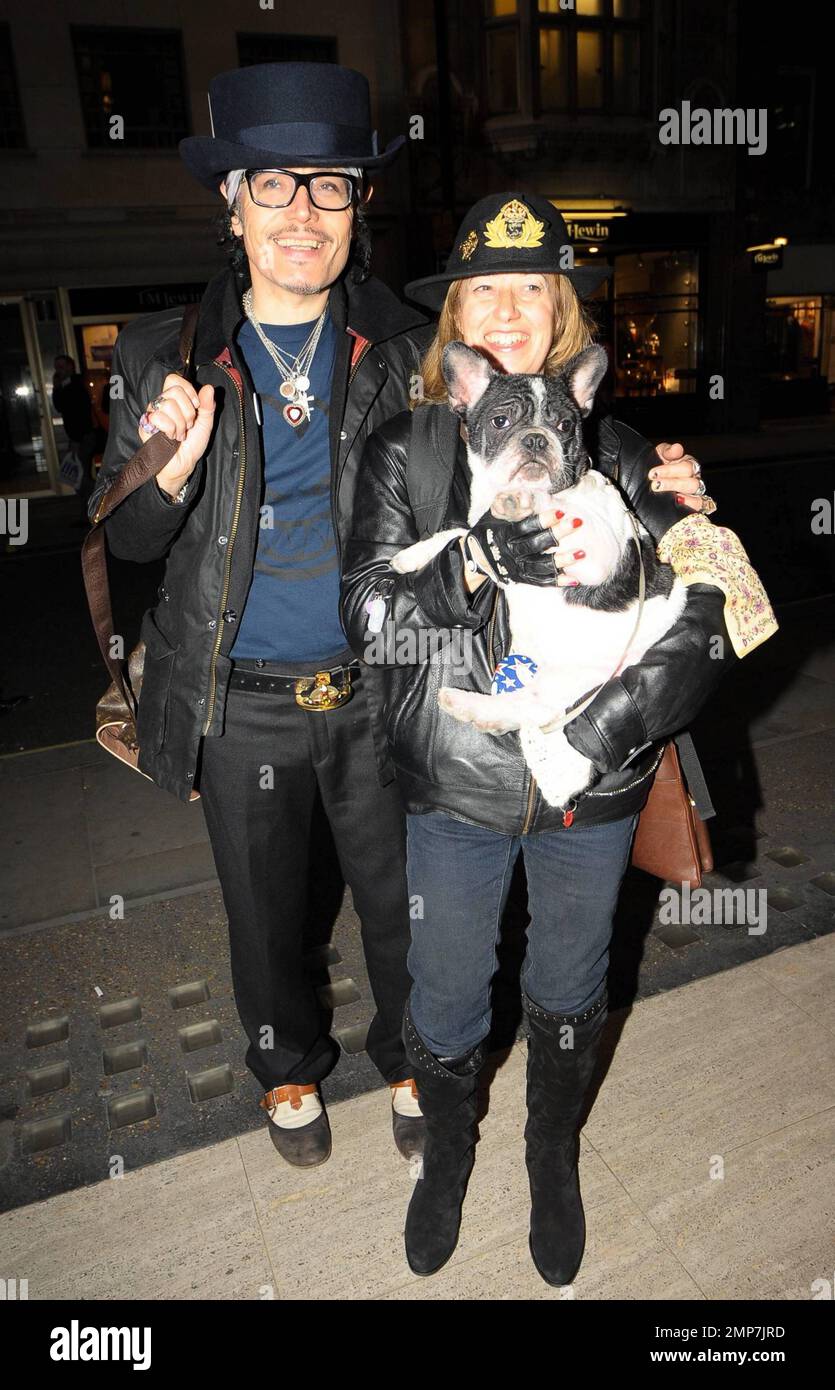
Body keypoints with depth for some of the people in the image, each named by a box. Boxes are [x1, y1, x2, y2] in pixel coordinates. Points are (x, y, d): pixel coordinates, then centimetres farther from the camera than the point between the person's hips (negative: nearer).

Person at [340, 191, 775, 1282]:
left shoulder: (616, 450, -2)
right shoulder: (405, 449, -4)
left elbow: (705, 613, -6)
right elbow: (368, 614, -13)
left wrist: (613, 725, -20)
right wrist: (485, 563, -29)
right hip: (457, 788, 0)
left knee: (569, 992, 22)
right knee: (447, 1001, 17)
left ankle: (554, 1153, 53)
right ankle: (448, 1149, 51)